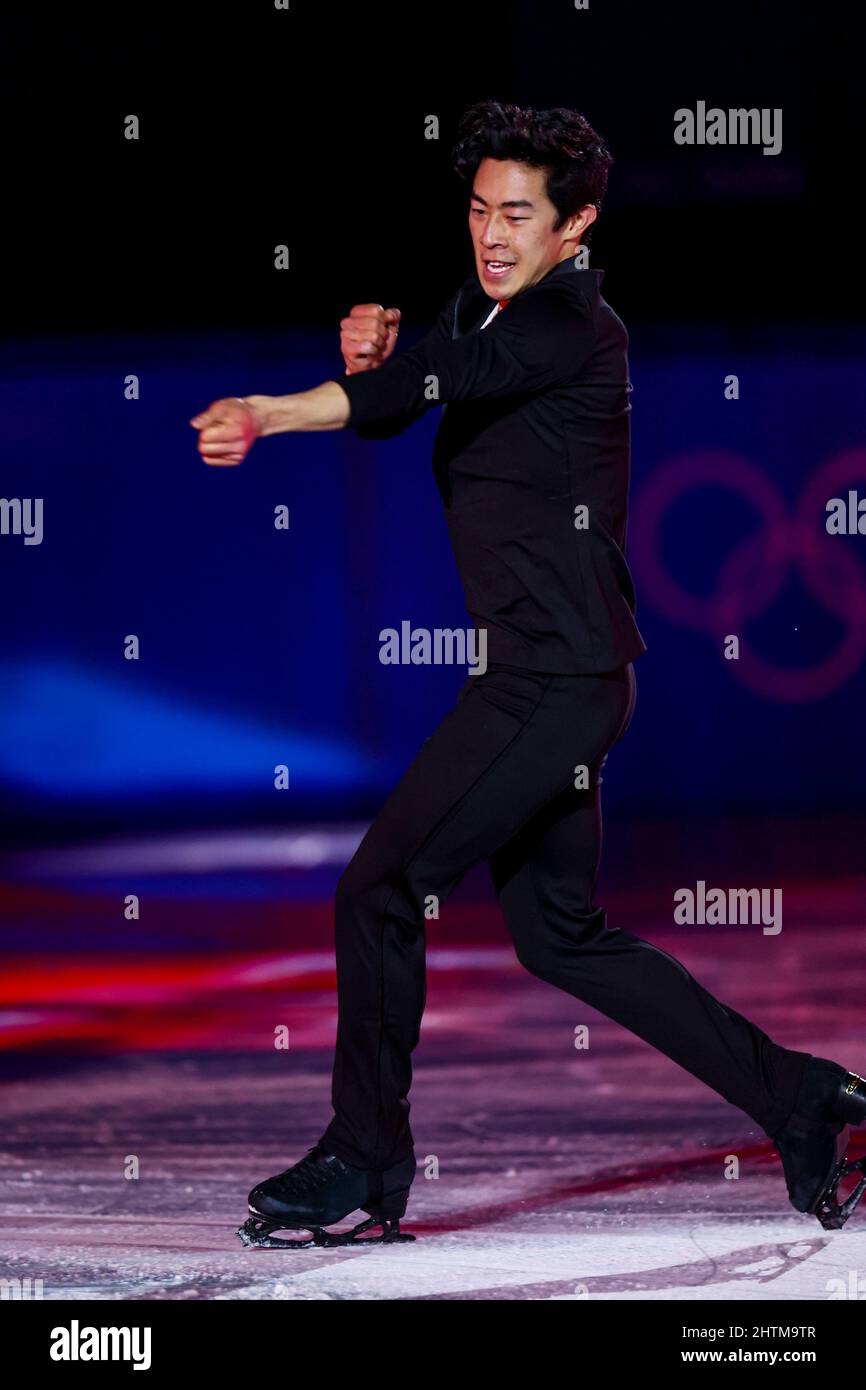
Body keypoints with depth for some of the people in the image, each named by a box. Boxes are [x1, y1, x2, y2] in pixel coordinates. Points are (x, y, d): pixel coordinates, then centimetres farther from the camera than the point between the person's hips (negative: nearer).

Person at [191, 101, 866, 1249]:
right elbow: (393, 398, 6)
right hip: (544, 677, 10)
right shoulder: (484, 314, 16)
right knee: (560, 935, 15)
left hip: (559, 677, -10)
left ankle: (363, 1168, 1)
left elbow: (436, 380, -27)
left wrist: (269, 412, -33)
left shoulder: (572, 327, -13)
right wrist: (371, 348, -17)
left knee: (380, 893, -8)